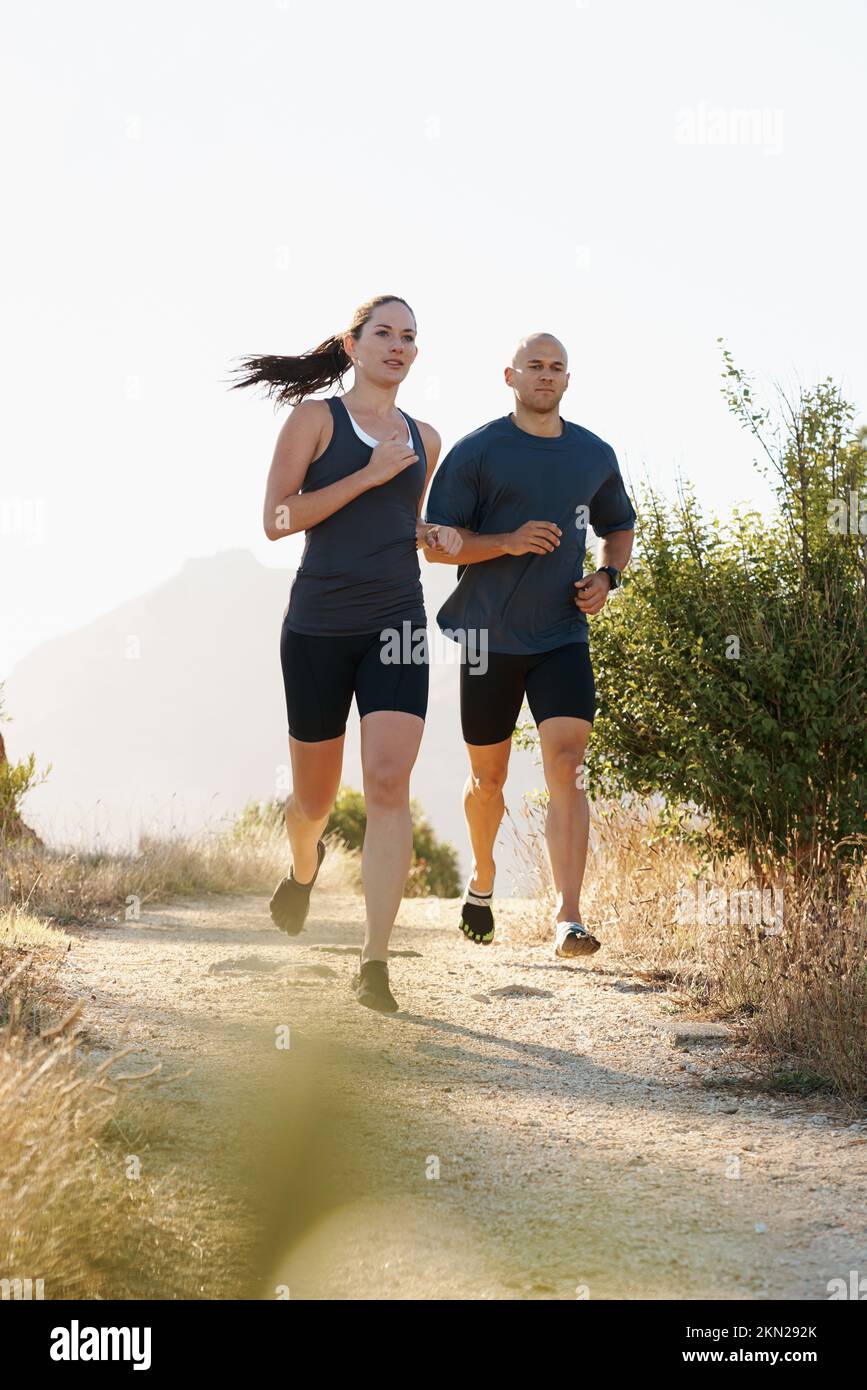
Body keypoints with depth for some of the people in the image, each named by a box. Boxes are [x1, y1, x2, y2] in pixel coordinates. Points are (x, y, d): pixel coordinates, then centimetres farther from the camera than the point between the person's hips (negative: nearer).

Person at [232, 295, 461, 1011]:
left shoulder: (423, 439, 15)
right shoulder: (315, 418, 1)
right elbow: (277, 519, -9)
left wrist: (435, 535, 8)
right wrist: (370, 474, -13)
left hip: (396, 622, 2)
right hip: (318, 625, -2)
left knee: (389, 784, -15)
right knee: (315, 795, 9)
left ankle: (374, 964, -16)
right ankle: (304, 866, 48)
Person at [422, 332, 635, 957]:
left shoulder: (595, 455, 8)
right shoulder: (476, 451, -3)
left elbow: (619, 526, 25)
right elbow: (436, 543, -6)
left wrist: (607, 577, 4)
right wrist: (508, 542, -20)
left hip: (563, 636, 1)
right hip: (490, 636, -1)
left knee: (566, 764, -15)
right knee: (488, 777, 11)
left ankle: (569, 919, -20)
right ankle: (482, 879, 40)